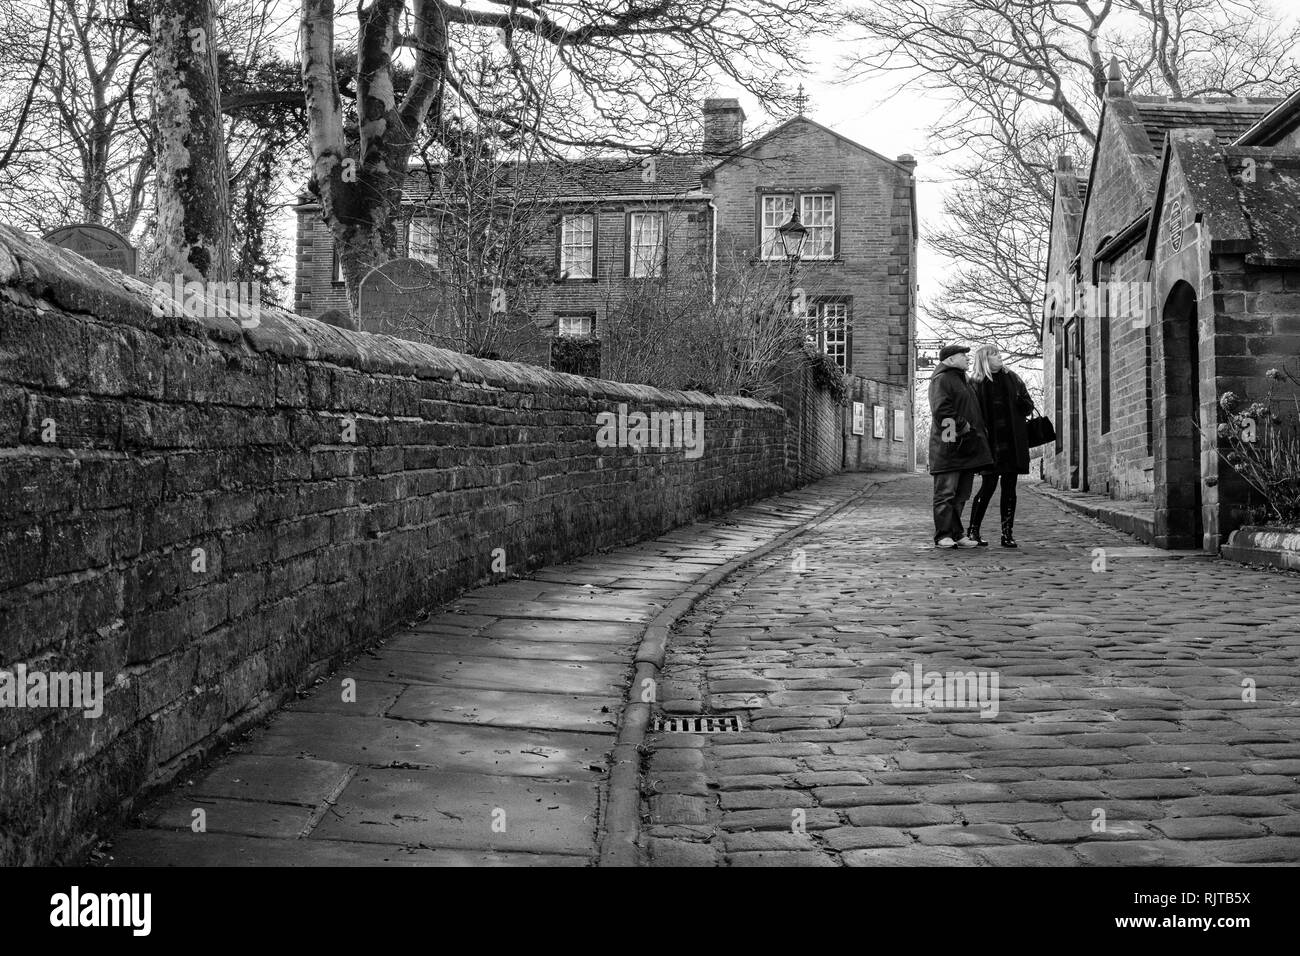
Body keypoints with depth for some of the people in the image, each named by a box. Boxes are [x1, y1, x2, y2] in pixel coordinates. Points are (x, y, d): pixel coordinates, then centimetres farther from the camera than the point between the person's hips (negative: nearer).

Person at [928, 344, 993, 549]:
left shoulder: (961, 380, 24)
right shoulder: (941, 380, -8)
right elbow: (941, 410, -20)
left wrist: (976, 431, 19)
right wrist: (963, 425, -18)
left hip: (966, 446, 10)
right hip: (948, 446, -10)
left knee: (961, 493, 10)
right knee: (946, 492, -7)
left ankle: (956, 534, 15)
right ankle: (943, 535, -4)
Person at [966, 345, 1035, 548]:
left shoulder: (1012, 379, 13)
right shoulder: (975, 384, 0)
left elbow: (1028, 407, 13)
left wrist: (1020, 401, -8)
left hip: (1013, 443, 4)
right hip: (990, 442, -4)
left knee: (1009, 488, 5)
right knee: (988, 486, -8)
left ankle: (1007, 534, 9)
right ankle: (973, 531, 4)